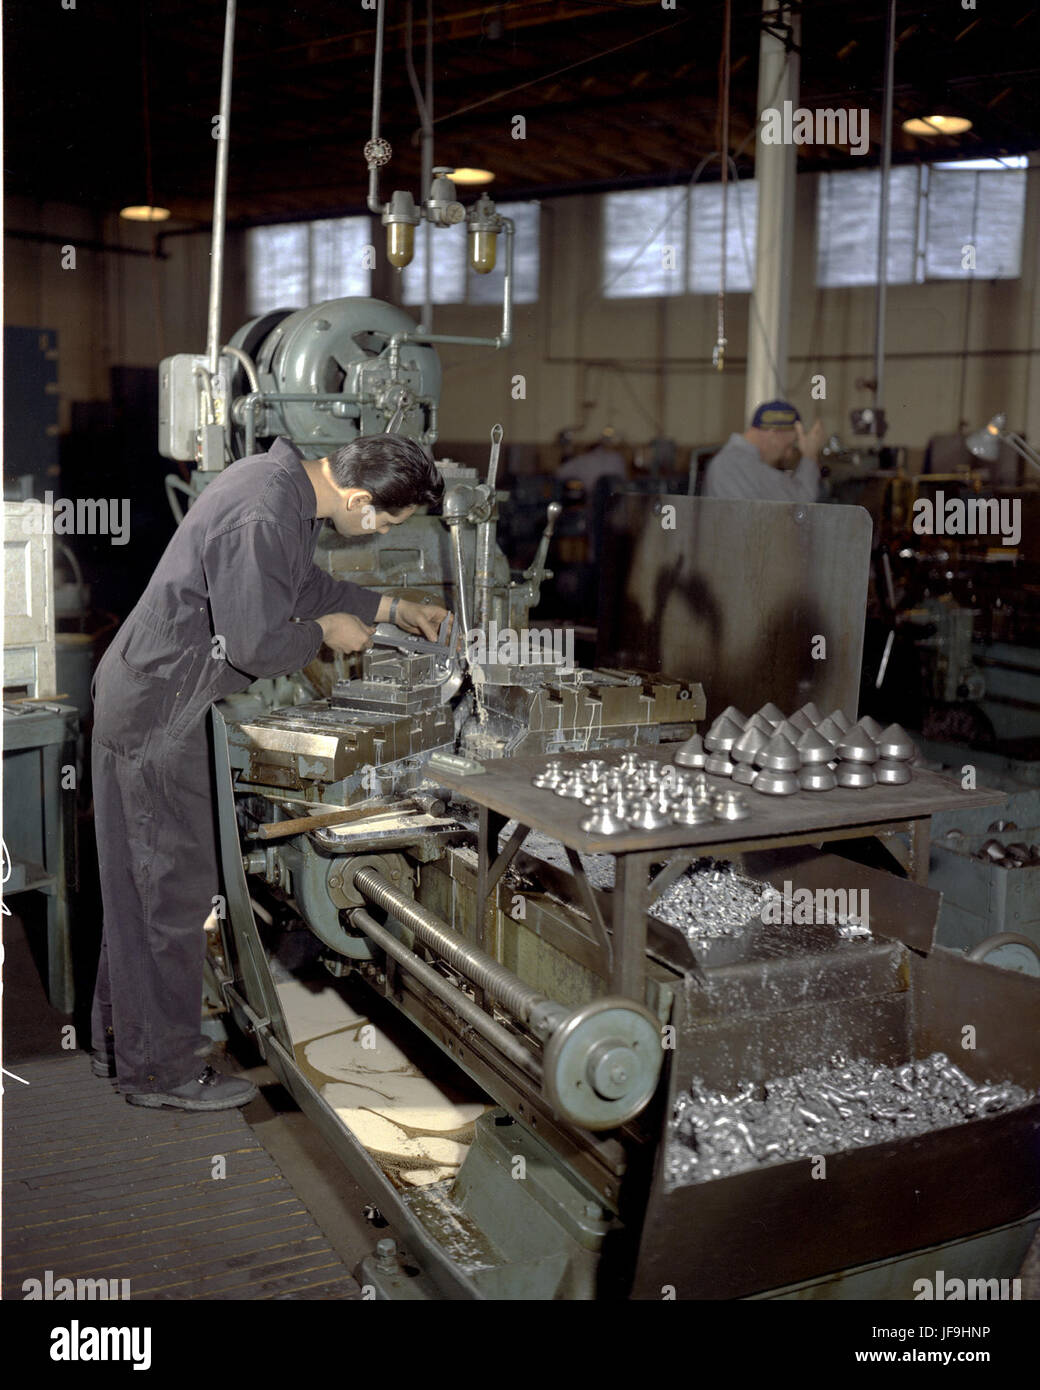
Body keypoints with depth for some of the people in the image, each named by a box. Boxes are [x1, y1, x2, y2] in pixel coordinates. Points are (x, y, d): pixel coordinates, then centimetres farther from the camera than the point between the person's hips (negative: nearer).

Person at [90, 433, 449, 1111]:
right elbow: (254, 644, -27)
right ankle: (161, 1069, 15)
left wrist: (392, 608, 19)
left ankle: (120, 1041, 33)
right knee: (175, 887, 0)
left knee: (141, 880, 18)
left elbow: (302, 584, 21)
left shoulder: (287, 479, 6)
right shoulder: (261, 518, -27)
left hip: (140, 695, 10)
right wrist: (326, 632, -9)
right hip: (159, 713, -10)